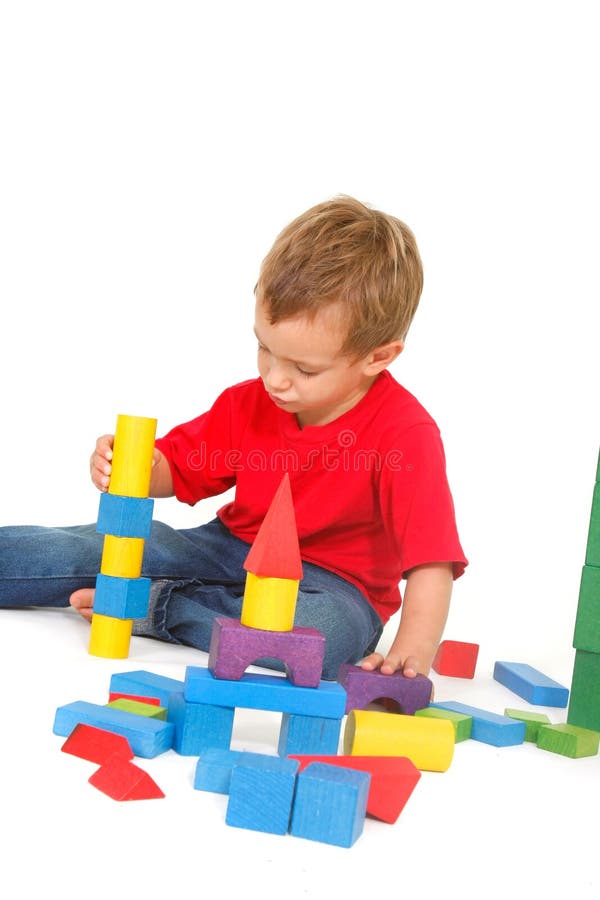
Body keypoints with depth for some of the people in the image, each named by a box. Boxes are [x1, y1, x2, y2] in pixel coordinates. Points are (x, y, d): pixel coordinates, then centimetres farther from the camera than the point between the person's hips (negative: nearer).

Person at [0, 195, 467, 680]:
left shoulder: (406, 434, -23)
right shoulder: (249, 404, -4)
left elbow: (431, 558, -27)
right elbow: (179, 466, 8)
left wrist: (413, 650, -39)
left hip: (331, 582, -4)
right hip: (233, 546, 5)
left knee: (327, 632, -39)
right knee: (105, 547, -9)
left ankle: (149, 604, -26)